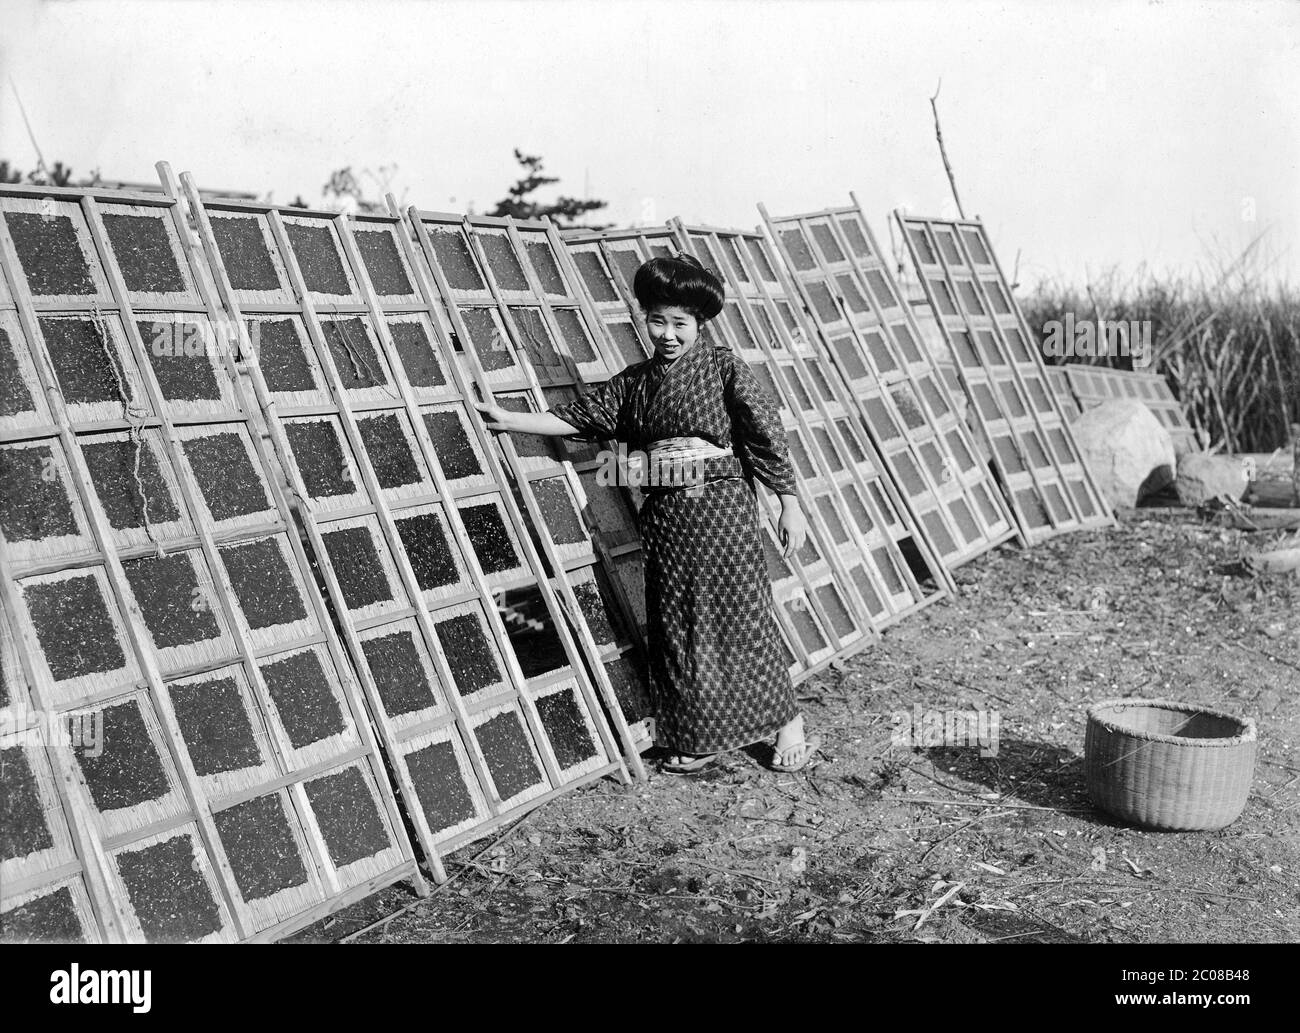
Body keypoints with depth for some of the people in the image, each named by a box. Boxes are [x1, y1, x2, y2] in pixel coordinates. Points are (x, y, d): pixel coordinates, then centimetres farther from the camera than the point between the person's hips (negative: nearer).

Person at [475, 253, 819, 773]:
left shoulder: (724, 368, -3)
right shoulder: (635, 381, 11)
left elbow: (766, 434, -5)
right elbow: (579, 416, 9)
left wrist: (790, 505, -6)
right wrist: (509, 421, 4)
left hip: (721, 507, -5)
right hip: (664, 516, 5)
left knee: (742, 615, -3)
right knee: (677, 625, 6)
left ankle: (788, 726, 10)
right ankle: (702, 736, 17)